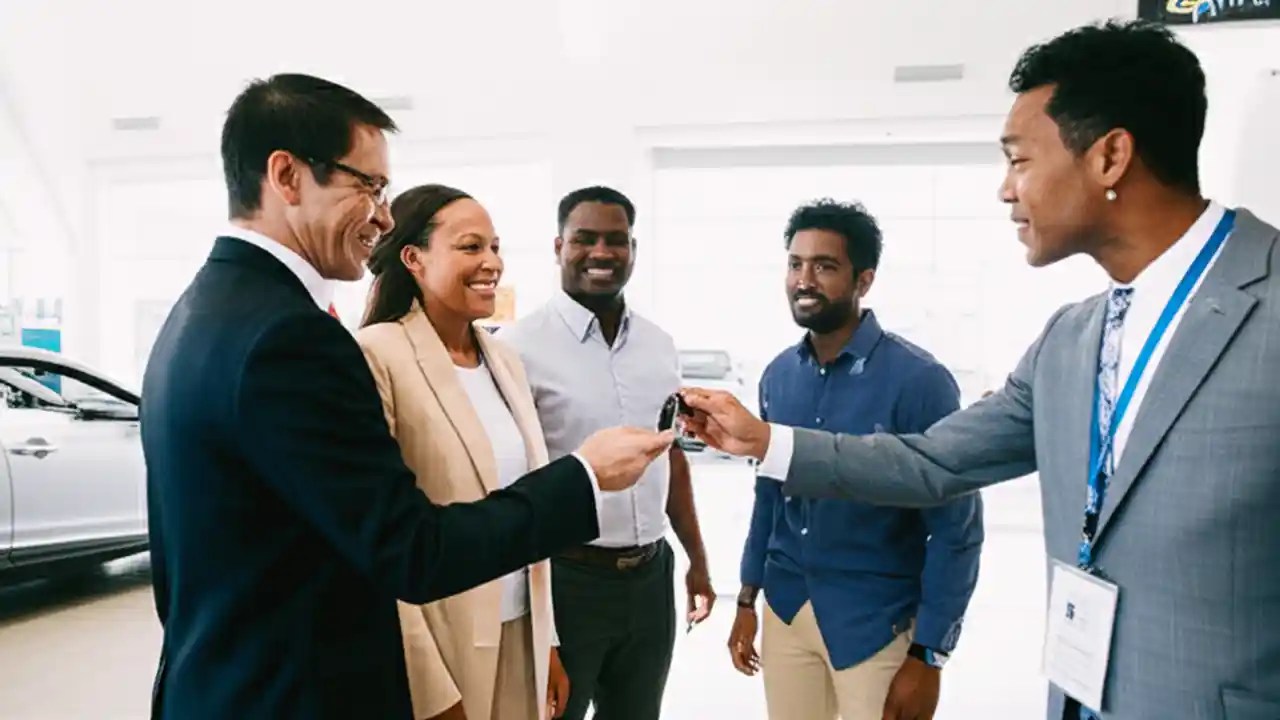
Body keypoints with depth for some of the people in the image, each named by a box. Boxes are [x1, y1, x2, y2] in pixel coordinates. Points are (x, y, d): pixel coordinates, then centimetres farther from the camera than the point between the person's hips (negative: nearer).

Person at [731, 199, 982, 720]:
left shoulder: (918, 380, -16)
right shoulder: (777, 376, 0)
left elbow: (956, 530, -13)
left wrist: (928, 655, -12)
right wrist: (747, 599, 12)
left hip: (876, 624, -5)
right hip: (785, 611, 5)